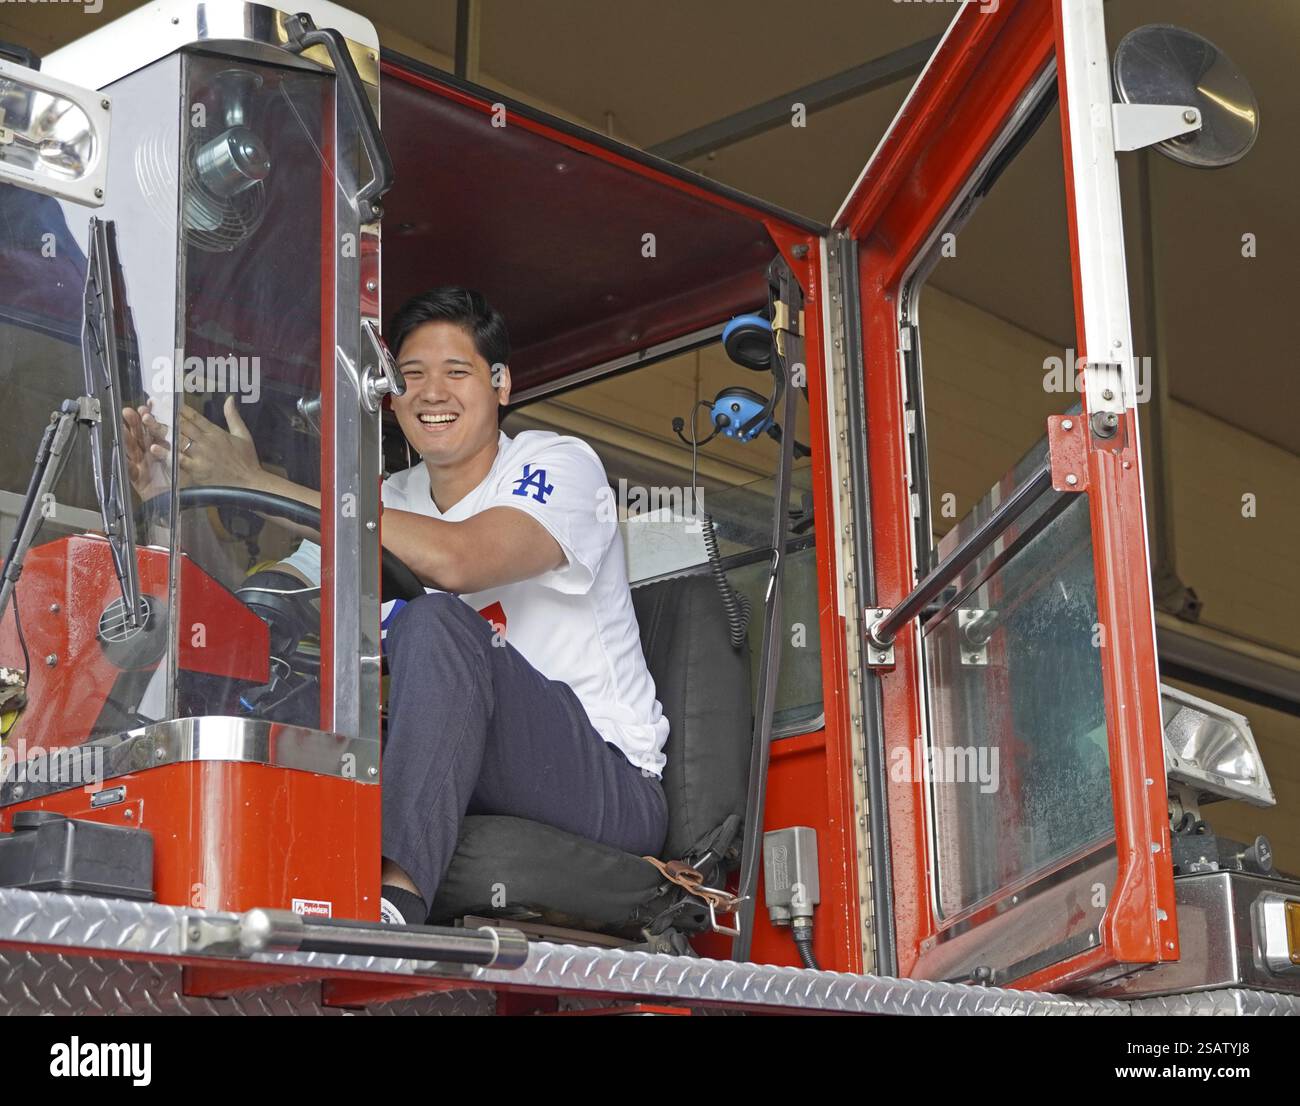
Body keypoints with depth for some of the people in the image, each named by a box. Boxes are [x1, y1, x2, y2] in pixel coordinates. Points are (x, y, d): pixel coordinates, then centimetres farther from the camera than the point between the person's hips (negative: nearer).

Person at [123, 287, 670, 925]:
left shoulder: (559, 465, -7)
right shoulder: (388, 506, 13)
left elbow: (455, 561, -28)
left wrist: (254, 485, -28)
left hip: (612, 786, -5)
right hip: (466, 777, 5)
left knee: (433, 620, -31)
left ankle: (398, 894, -41)